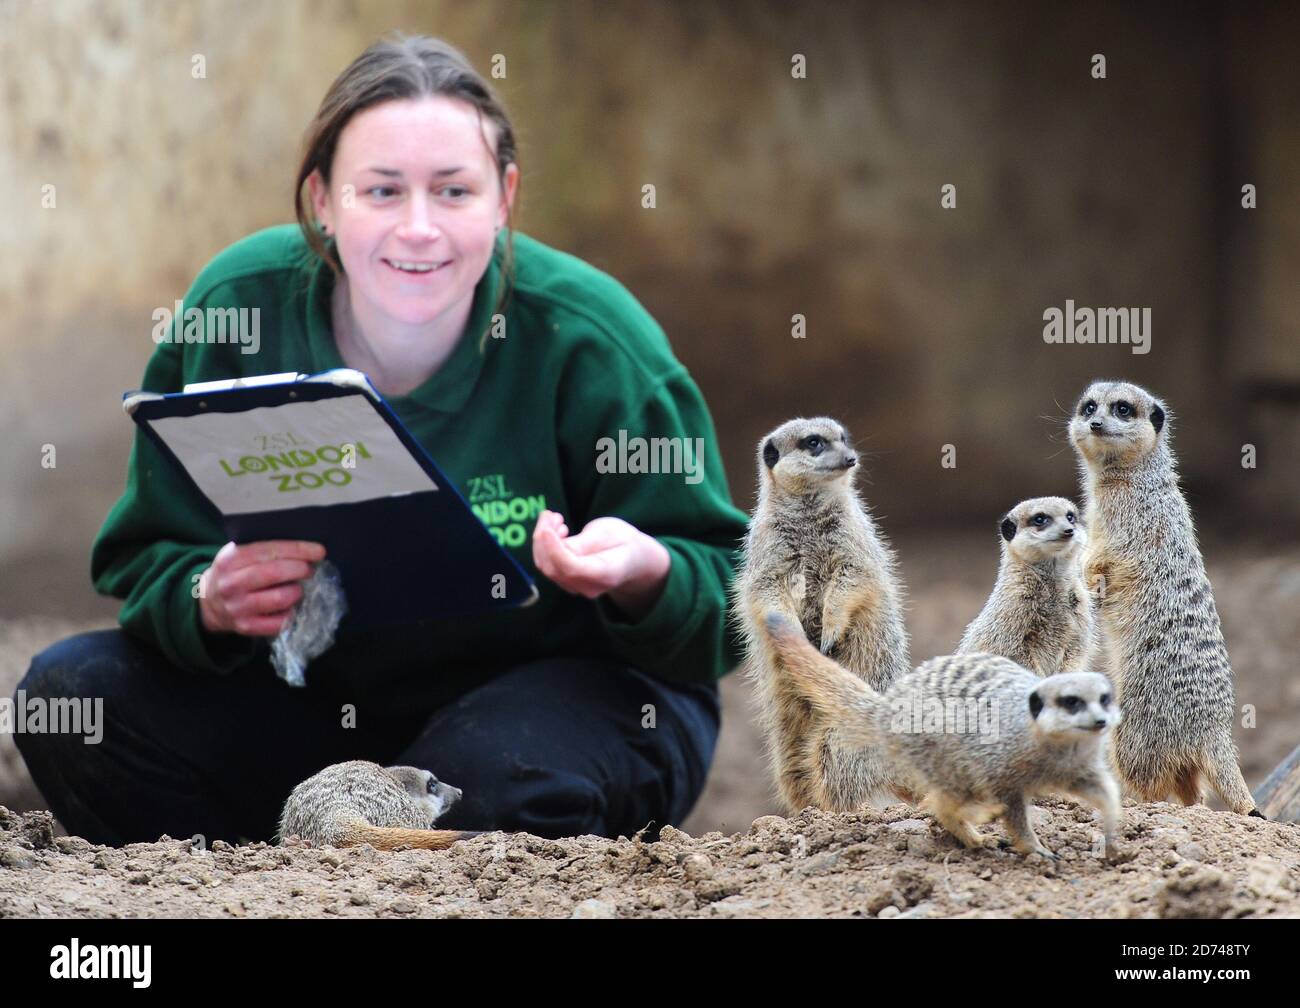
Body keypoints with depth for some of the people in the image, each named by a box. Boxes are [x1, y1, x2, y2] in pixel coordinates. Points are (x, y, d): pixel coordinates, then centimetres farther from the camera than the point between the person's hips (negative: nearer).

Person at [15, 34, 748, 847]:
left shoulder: (592, 343, -18)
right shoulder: (233, 309, -12)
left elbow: (729, 597, -12)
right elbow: (147, 563, -5)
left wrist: (646, 578, -37)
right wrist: (209, 602, -30)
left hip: (564, 690, -3)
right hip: (321, 704, 3)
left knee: (499, 775, -38)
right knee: (71, 692, -17)